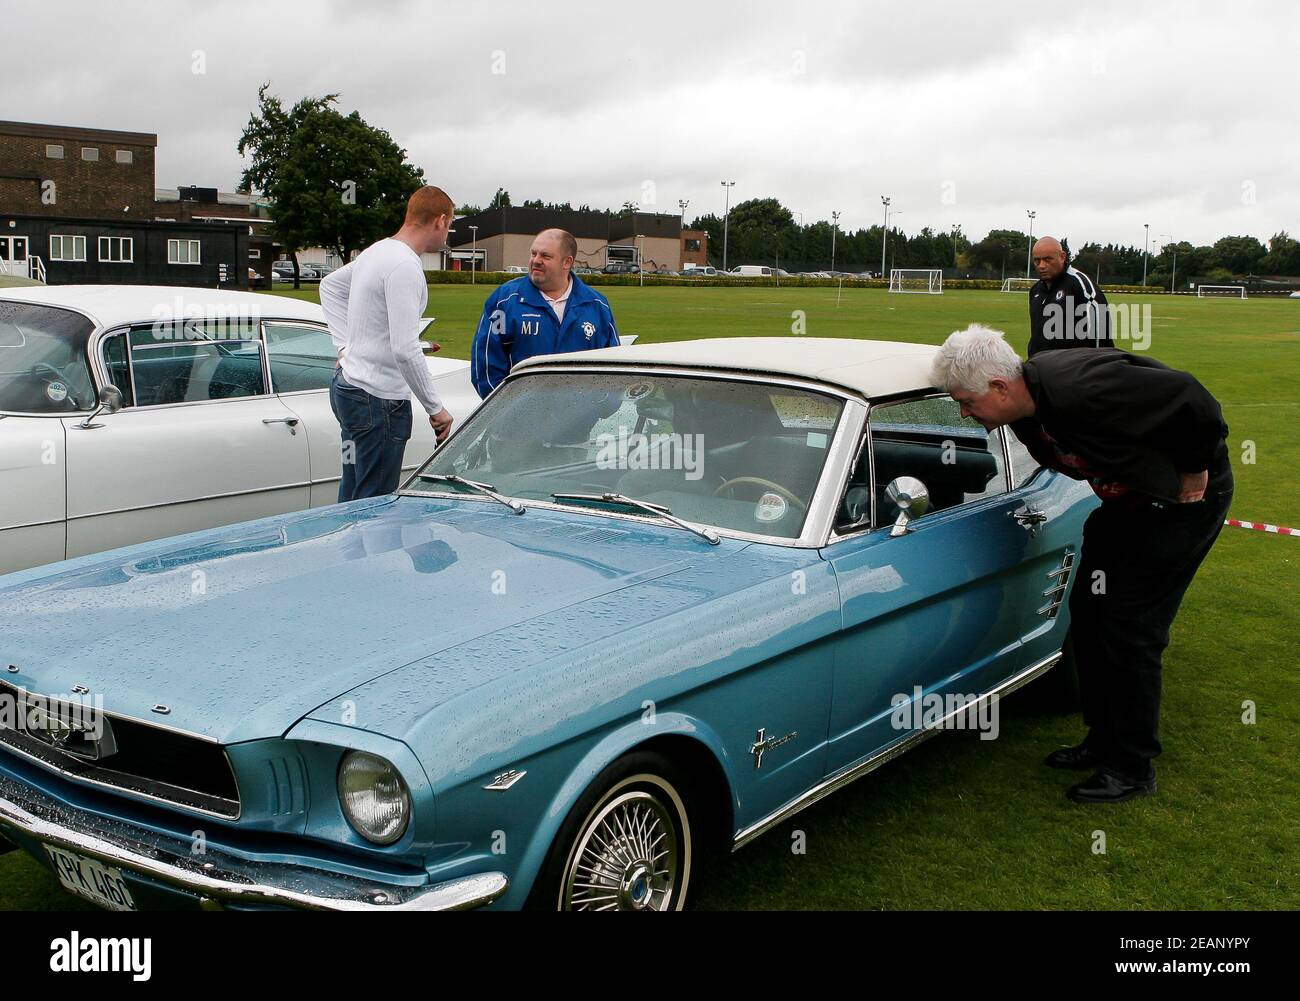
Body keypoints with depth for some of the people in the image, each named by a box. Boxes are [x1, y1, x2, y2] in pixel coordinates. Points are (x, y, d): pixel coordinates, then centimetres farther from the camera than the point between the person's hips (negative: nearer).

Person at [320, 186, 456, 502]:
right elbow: (405, 349, -25)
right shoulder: (405, 266, -19)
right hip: (379, 399, -10)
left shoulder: (376, 251, 11)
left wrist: (345, 345, 18)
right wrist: (435, 408, -17)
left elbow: (329, 285, 28)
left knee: (352, 499, 19)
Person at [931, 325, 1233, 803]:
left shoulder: (1079, 393, -36)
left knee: (1129, 629, -7)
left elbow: (1192, 399, -32)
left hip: (1184, 496, -9)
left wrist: (1193, 472, -21)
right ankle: (1104, 740, 25)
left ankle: (1133, 767, 7)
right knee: (1087, 612, 10)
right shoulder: (1027, 408, -7)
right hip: (1127, 496, 9)